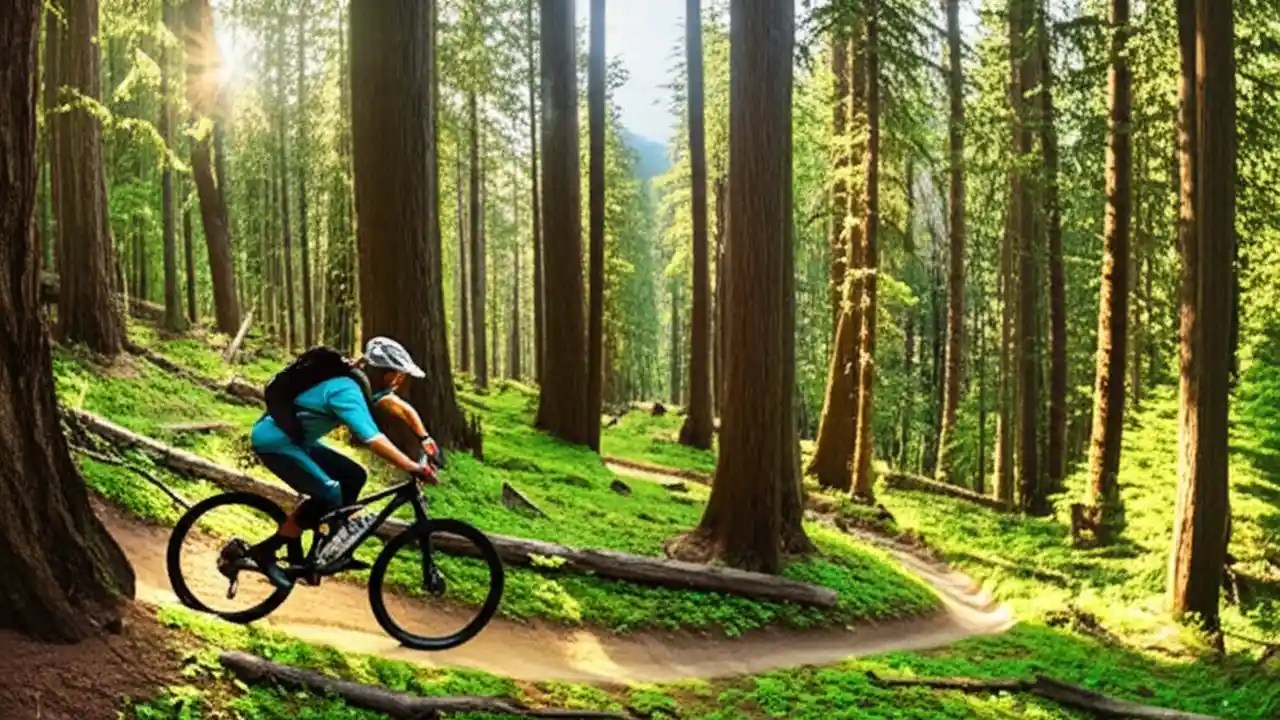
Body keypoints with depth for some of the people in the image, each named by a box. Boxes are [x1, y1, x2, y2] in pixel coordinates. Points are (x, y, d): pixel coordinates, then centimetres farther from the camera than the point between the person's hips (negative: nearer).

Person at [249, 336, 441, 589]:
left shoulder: (367, 382, 0)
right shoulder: (347, 391, -29)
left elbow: (404, 409, 8)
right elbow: (374, 440, -39)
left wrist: (425, 439, -7)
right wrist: (413, 468, -41)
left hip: (297, 439, 10)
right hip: (273, 440, -10)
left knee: (354, 476, 3)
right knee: (328, 494, -19)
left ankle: (333, 547, 11)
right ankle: (265, 552, -9)